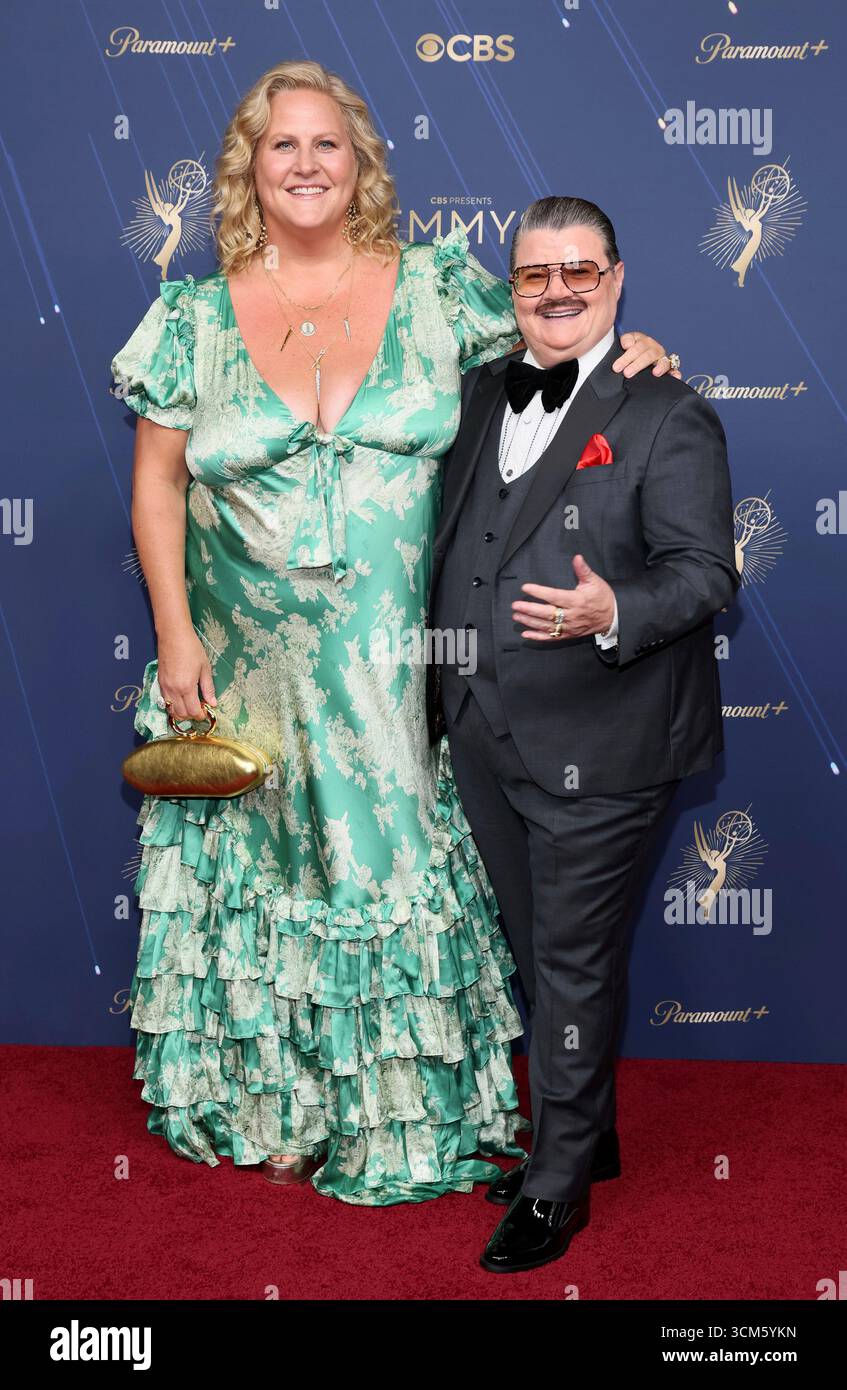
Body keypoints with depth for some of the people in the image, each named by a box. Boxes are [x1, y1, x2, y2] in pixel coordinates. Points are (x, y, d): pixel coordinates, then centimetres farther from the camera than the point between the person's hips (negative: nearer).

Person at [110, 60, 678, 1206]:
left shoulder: (434, 288, 1)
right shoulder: (197, 316, 1)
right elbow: (157, 478, 3)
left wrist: (624, 351, -7)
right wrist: (175, 634, -4)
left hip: (396, 666, 0)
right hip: (248, 667, 0)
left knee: (393, 861, 7)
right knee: (266, 864, 12)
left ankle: (399, 1104, 28)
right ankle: (278, 1100, 33)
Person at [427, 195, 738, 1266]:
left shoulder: (667, 416, -8)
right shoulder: (480, 394, 11)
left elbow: (706, 571, -14)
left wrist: (611, 612, -32)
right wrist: (444, 688, 14)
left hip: (594, 746, -6)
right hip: (485, 736, 7)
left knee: (574, 961, 4)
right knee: (537, 952, 19)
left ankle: (559, 1186, 21)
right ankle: (582, 1134, 39)